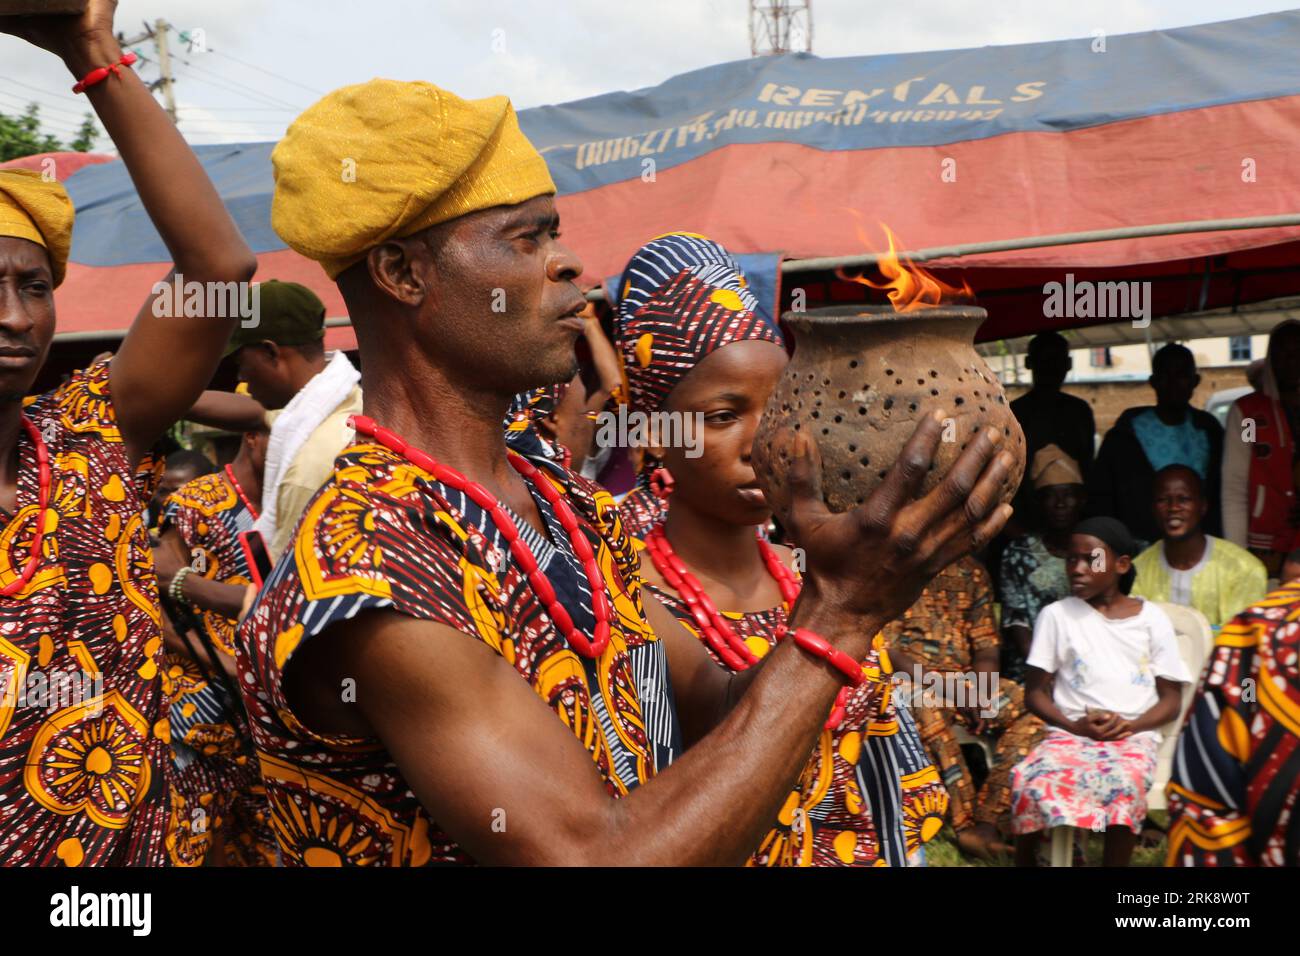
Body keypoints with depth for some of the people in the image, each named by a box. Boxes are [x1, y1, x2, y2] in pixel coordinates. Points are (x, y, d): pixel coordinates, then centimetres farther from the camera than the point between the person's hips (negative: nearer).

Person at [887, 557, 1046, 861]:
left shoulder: (971, 571, 15)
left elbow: (986, 645, 13)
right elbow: (886, 648, -10)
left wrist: (978, 690, -9)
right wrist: (946, 686, -21)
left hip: (964, 679, 5)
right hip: (908, 678, -5)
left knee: (1032, 710, -20)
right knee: (926, 707, -40)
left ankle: (987, 822, -24)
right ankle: (965, 823, -33)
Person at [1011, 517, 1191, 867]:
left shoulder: (1152, 618, 9)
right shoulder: (1056, 615, 8)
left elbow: (1171, 700, 9)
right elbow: (1035, 691, 8)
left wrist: (1130, 724, -11)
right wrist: (1074, 725, -10)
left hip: (1133, 735, 0)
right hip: (1070, 732, 1)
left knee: (1124, 786, -37)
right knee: (1028, 781, -32)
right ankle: (1025, 858, -9)